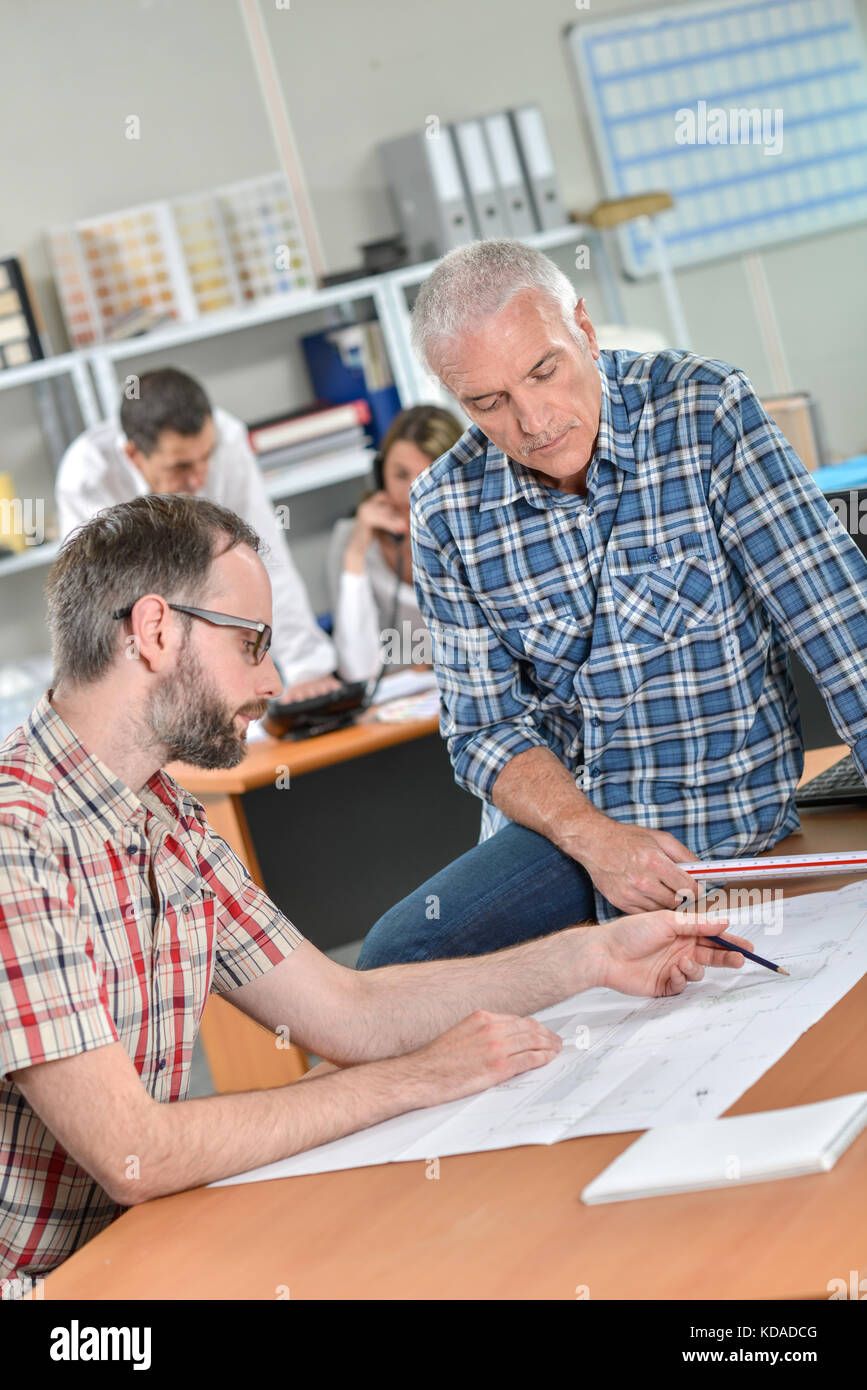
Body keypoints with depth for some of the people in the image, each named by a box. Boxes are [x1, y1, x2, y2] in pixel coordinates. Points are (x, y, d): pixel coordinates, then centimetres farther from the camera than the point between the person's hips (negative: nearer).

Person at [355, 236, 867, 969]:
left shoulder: (704, 409, -14)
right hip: (557, 816, 3)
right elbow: (484, 727, -2)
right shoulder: (448, 510, -5)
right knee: (393, 961, -14)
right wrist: (590, 835, -20)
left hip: (729, 805, -3)